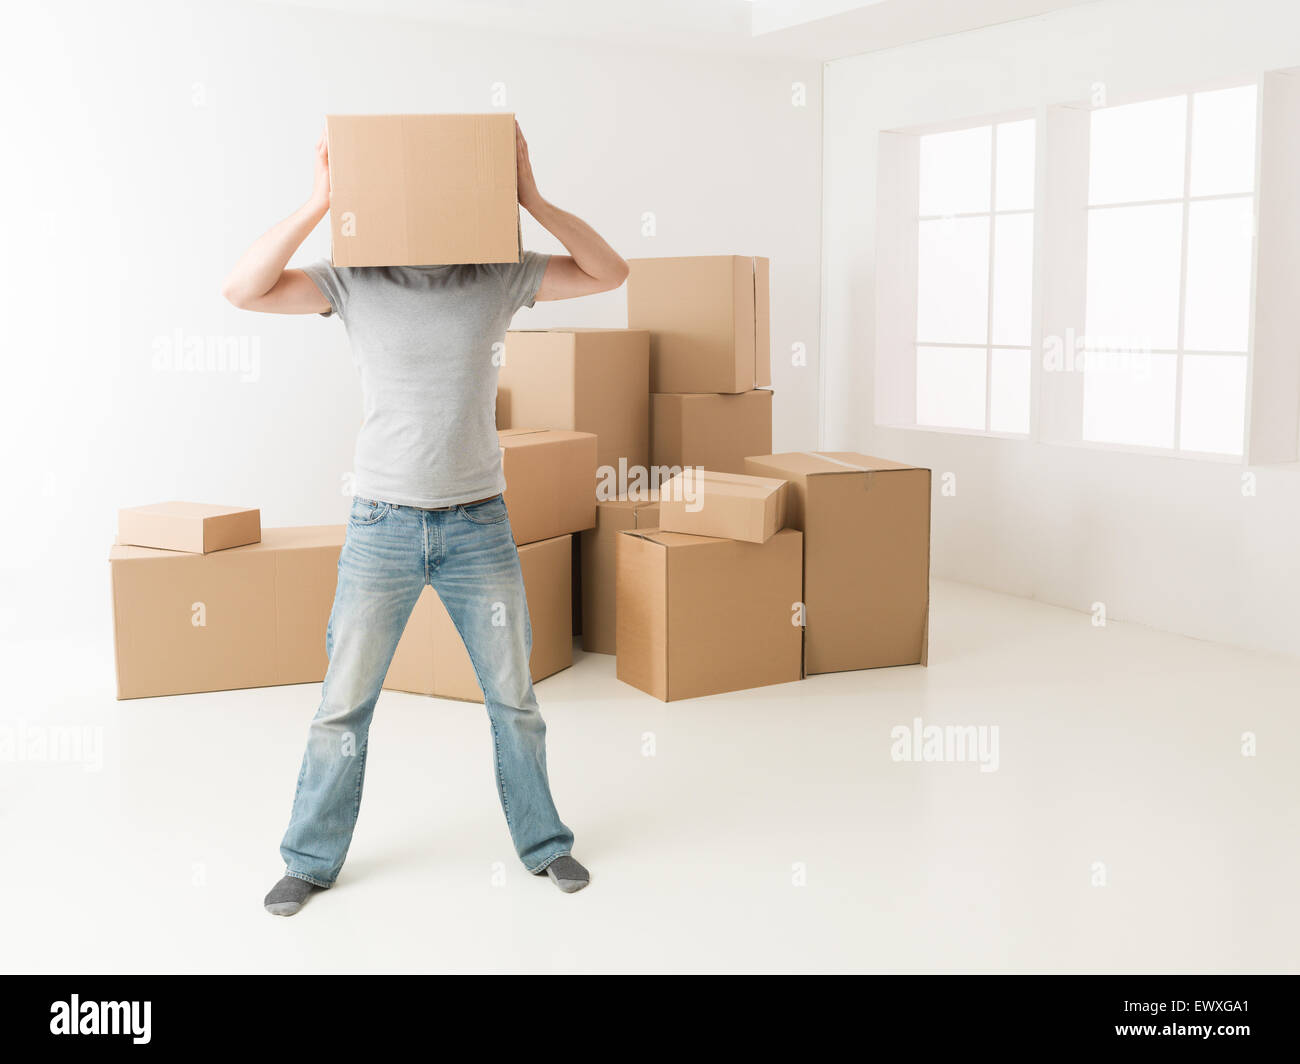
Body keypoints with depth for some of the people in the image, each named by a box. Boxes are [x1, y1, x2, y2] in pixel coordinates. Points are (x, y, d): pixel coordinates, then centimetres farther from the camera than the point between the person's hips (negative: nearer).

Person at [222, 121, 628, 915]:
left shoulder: (500, 277, -1)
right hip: (384, 523, -1)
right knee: (345, 702, 6)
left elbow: (610, 272, -6)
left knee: (514, 696, 10)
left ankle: (543, 843, 29)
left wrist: (531, 198, -17)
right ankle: (312, 860, 24)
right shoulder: (354, 281, -4)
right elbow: (243, 290, -14)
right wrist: (320, 203, -22)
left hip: (479, 524, 1)